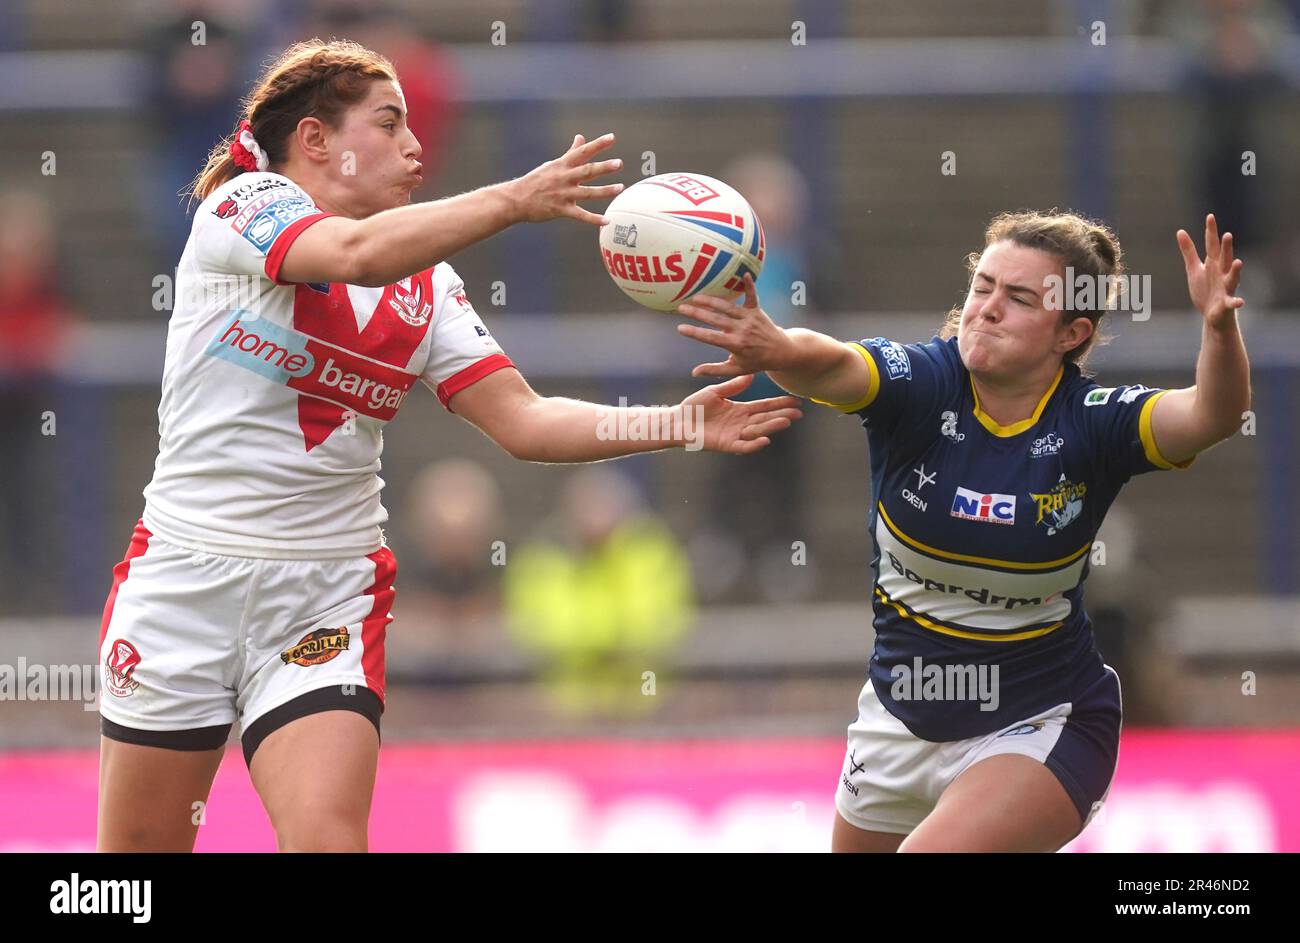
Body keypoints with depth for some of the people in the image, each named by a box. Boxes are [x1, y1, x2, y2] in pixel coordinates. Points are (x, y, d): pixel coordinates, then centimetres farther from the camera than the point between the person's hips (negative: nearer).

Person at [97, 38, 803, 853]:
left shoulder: (427, 284, 10)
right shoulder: (241, 204, -6)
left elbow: (522, 420, 2)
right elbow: (359, 253, -27)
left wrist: (677, 425, -11)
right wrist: (513, 201, -37)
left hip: (331, 595, 3)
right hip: (186, 572, -3)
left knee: (328, 837, -16)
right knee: (143, 846, 3)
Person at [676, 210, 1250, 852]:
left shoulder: (1090, 423, -16)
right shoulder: (919, 384, -15)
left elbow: (1214, 414, -32)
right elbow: (833, 368, -36)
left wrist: (1220, 327, -53)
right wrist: (778, 350, -60)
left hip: (1040, 726, -4)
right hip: (900, 720, 4)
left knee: (937, 852, -27)